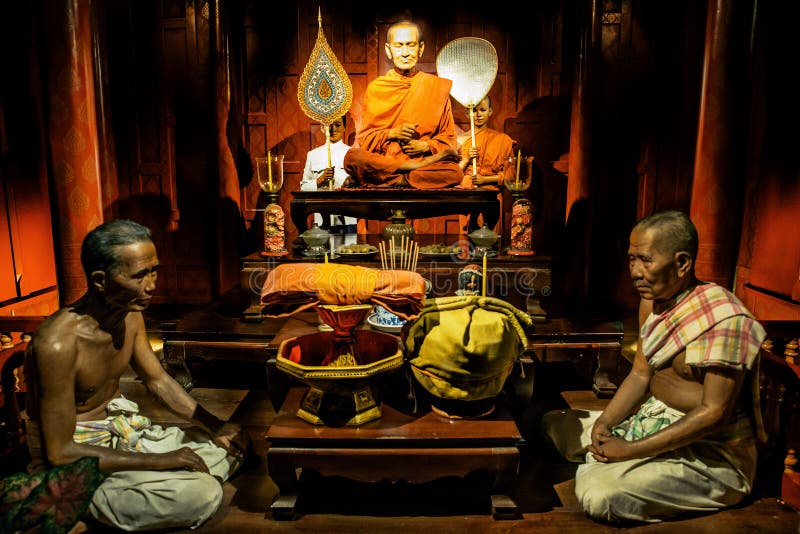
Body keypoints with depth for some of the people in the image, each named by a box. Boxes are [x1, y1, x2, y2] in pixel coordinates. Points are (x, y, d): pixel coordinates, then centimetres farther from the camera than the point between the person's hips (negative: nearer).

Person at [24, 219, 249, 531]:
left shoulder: (131, 316, -4)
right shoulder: (58, 342, -29)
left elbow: (158, 380, 10)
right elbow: (60, 453, -25)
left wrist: (215, 427, 0)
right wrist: (159, 461, -24)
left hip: (123, 430, 8)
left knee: (230, 450, 9)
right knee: (202, 494, -26)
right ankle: (93, 505, -5)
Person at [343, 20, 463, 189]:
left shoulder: (437, 86, 10)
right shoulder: (375, 88, 11)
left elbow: (448, 138, 11)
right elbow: (364, 138, 8)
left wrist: (427, 146, -9)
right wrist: (391, 134, -10)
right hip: (382, 162, 1)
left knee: (454, 172, -32)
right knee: (352, 157, -32)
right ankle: (422, 165, -20)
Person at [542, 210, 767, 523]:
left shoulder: (724, 319, -24)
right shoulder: (652, 301, 2)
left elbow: (714, 413, -25)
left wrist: (632, 450, -23)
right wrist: (604, 423, -9)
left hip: (712, 455, -8)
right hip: (655, 420, 8)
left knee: (598, 493, -27)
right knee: (555, 424, 6)